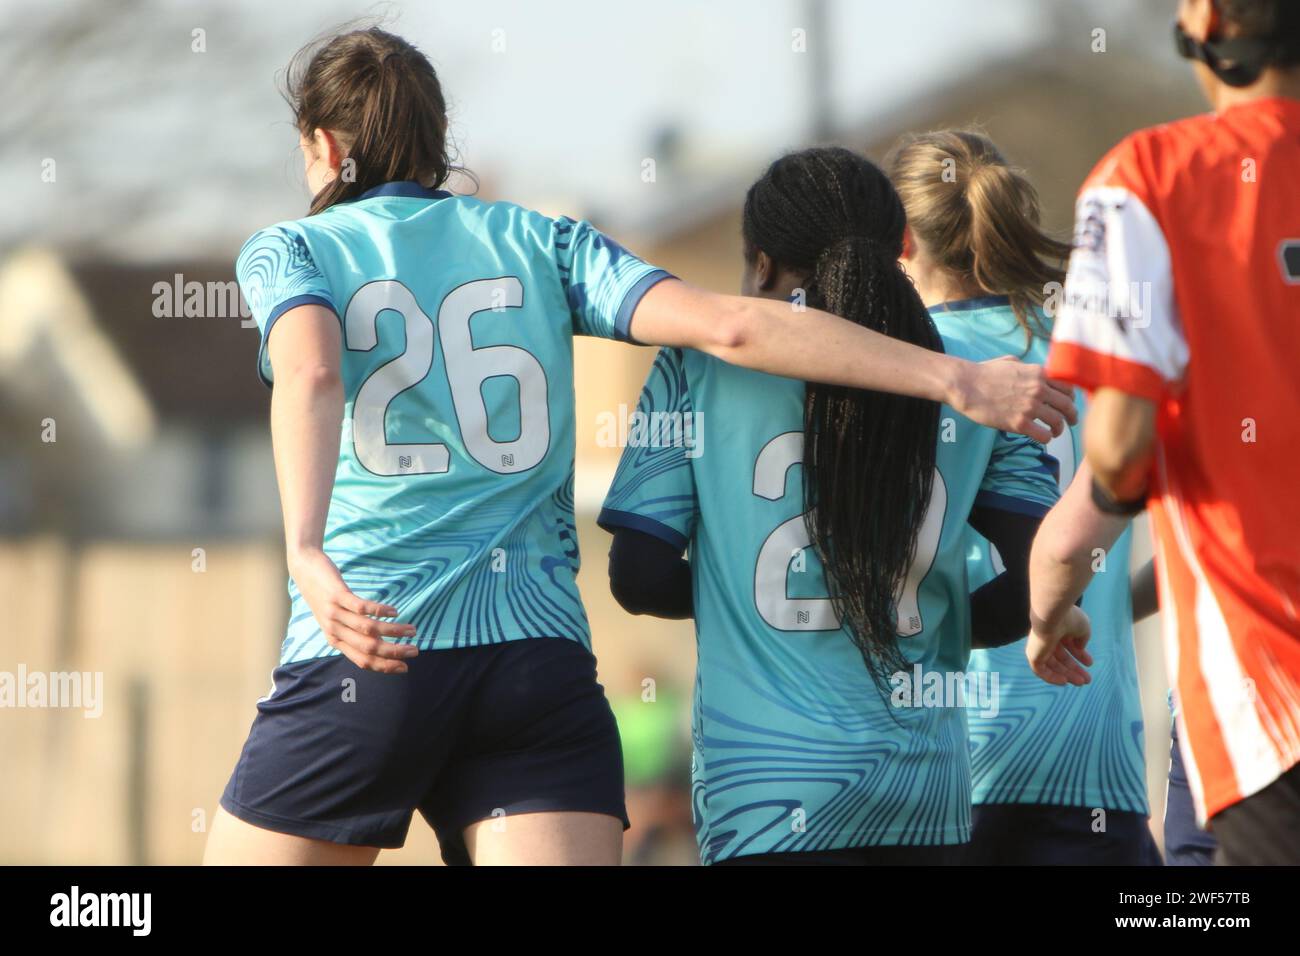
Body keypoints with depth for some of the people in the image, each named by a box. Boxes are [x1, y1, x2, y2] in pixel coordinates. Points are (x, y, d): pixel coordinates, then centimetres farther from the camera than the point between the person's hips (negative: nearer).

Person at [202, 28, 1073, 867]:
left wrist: (307, 554, -31)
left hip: (359, 653, -2)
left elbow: (309, 369, -14)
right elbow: (727, 326, 2)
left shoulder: (288, 252, 9)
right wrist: (955, 378, 2)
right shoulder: (541, 242, 16)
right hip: (541, 650, 2)